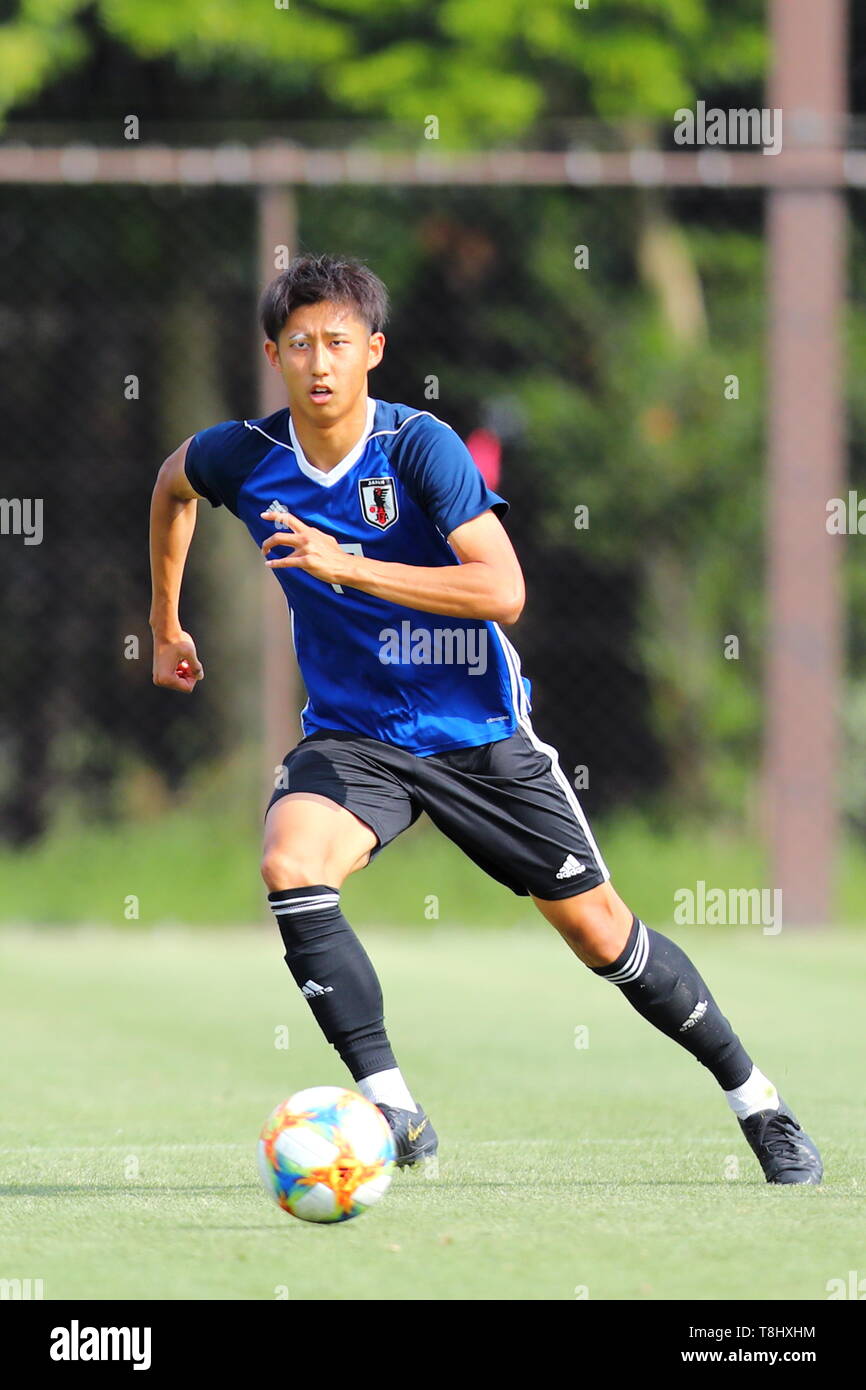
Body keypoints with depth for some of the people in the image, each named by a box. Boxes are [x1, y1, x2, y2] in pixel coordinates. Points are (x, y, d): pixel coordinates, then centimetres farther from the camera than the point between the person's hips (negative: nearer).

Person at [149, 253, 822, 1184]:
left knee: (597, 929, 3)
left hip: (478, 735, -2)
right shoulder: (244, 458, -7)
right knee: (290, 864, -29)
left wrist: (346, 566, -35)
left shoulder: (421, 445, -19)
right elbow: (173, 481, 19)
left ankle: (756, 1101, 22)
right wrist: (166, 625, 23)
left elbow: (503, 590, -29)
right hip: (351, 735, 2)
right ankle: (387, 1103, -24)